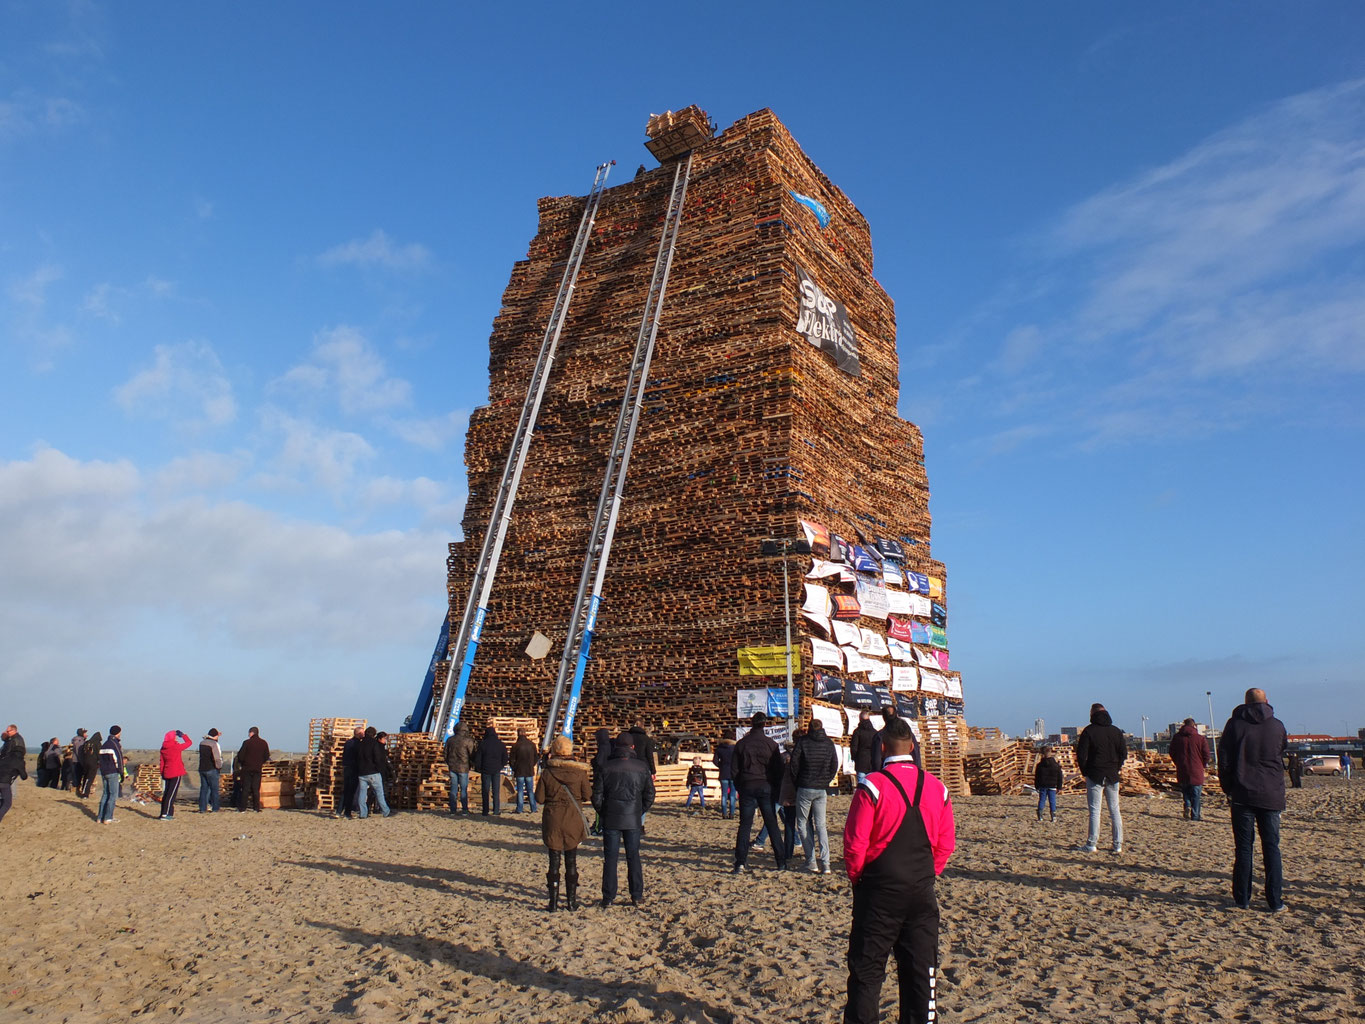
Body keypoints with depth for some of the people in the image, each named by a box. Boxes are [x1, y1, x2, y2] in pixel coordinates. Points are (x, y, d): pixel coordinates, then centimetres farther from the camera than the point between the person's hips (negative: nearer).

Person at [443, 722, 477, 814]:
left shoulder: (449, 739, 4)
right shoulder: (467, 740, -10)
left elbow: (446, 753, 11)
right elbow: (472, 754, -8)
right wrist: (475, 747, 11)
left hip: (452, 767, 4)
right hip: (463, 767, -4)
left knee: (453, 788, 8)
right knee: (464, 789, 3)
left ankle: (453, 809, 7)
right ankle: (465, 809, 2)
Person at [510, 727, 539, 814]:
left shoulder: (515, 745, -8)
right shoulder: (532, 745, 0)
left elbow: (511, 759, -4)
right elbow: (536, 757, 8)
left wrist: (514, 768, 11)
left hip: (519, 771, -2)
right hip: (530, 771, 2)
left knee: (520, 790, 5)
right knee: (531, 790, 9)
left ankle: (519, 809, 4)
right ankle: (533, 809, 8)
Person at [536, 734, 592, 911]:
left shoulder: (547, 772, -8)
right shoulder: (579, 772, -7)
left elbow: (539, 798, -5)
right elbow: (588, 796, -3)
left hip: (552, 820, 0)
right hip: (573, 820, 1)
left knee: (554, 861, 7)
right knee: (571, 862, 11)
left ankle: (554, 901, 7)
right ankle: (571, 900, 15)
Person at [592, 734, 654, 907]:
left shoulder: (606, 768, -6)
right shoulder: (642, 767, -2)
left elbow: (596, 796, -4)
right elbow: (650, 795, 3)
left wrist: (603, 812, 11)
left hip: (611, 821, -1)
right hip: (633, 821, 1)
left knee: (610, 858, 5)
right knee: (633, 857, 11)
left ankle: (609, 898, 7)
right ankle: (637, 896, 13)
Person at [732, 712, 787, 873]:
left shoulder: (741, 744, 0)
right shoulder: (771, 744, -1)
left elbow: (735, 769, 4)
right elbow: (779, 769, 3)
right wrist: (777, 790, 11)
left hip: (747, 787, 0)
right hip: (766, 787, 0)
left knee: (745, 825, 1)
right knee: (772, 825, 7)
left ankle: (740, 863, -6)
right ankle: (781, 863, 11)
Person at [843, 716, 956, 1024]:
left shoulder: (872, 786, -13)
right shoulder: (936, 787, 2)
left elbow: (855, 843, -12)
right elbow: (946, 845, 6)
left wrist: (857, 878, 3)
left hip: (880, 892, -4)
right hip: (922, 893, 4)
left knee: (867, 970, 6)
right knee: (920, 970, 13)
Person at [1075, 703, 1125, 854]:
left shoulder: (1088, 731, -7)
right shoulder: (1116, 731, 6)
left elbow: (1081, 755, -10)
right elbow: (1124, 753, 5)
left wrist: (1085, 772, 3)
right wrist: (1115, 768, 12)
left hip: (1095, 775, -4)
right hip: (1112, 776, 4)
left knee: (1094, 810, -1)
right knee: (1114, 810, 9)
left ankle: (1091, 845, -1)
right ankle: (1118, 845, 10)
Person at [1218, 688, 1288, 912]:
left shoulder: (1235, 724, -1)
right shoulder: (1277, 726, 3)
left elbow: (1224, 760, -2)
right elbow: (1283, 753, 15)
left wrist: (1228, 789, 7)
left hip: (1243, 795, -1)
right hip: (1272, 796, 1)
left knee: (1243, 848, 3)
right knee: (1271, 848, 7)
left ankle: (1242, 899, 5)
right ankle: (1275, 901, 6)